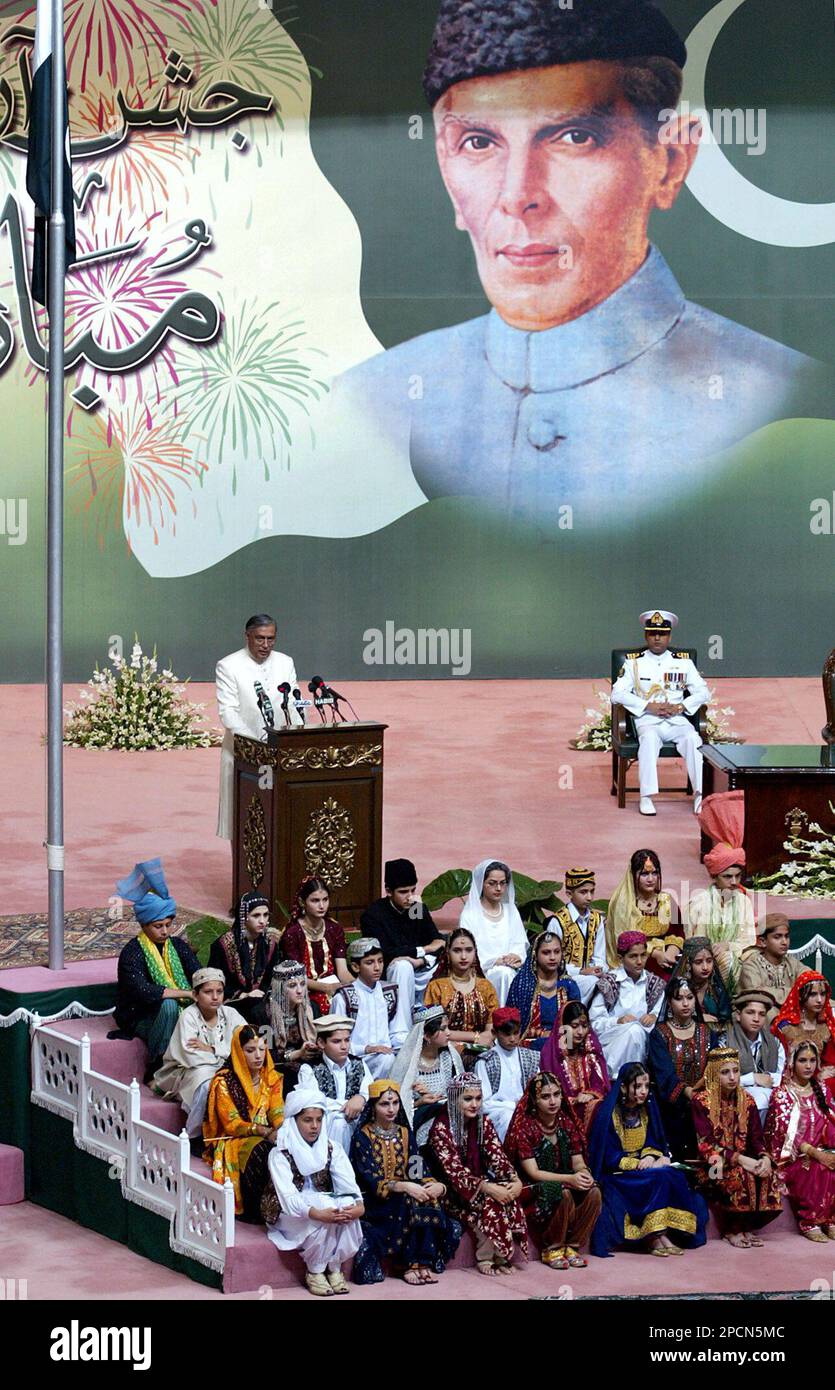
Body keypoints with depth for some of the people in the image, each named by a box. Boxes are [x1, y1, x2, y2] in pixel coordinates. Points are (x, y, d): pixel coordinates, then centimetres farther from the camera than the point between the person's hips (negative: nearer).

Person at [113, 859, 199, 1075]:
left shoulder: (178, 946, 7)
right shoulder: (132, 953, -14)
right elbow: (142, 991, -29)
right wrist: (187, 993, -30)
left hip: (179, 1012, 5)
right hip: (138, 1019, -5)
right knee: (168, 1006, -36)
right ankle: (155, 1071, -25)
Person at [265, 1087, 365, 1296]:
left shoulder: (332, 1149, 3)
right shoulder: (280, 1154, -12)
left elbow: (348, 1182, -11)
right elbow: (288, 1197, -24)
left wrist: (359, 1205, -33)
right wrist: (317, 1213, -40)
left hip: (326, 1204, 4)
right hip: (290, 1214, -4)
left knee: (348, 1207, -28)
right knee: (329, 1210, -32)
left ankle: (335, 1268, -13)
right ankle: (314, 1272, -15)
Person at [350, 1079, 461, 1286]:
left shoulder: (405, 1134, 12)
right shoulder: (363, 1137, -5)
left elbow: (416, 1170, 3)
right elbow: (371, 1182, -15)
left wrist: (438, 1185, -19)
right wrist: (404, 1187, -29)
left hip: (404, 1197, 5)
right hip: (375, 1203, -5)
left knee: (427, 1196, -26)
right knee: (411, 1200, -31)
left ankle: (422, 1262, -25)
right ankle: (409, 1264, -25)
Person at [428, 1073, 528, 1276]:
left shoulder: (483, 1122, 6)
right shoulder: (441, 1128, -14)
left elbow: (497, 1156, -4)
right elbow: (454, 1171, -22)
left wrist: (516, 1180, -24)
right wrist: (487, 1188, -32)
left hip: (482, 1184, 5)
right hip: (453, 1193, -5)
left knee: (507, 1195, -25)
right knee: (490, 1202, -30)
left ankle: (502, 1256, -16)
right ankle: (484, 1259, -15)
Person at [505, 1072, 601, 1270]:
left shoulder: (567, 1122, 5)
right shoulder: (524, 1126, -12)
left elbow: (578, 1162, 7)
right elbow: (532, 1172, -17)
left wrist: (584, 1173, -18)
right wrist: (569, 1179, -28)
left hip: (564, 1182, 5)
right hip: (532, 1190, -5)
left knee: (593, 1192, -23)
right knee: (563, 1193, -35)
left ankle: (571, 1246, -8)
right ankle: (551, 1249, -14)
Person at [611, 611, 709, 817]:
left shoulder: (683, 662, 13)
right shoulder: (634, 662, 7)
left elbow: (703, 692, 10)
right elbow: (617, 694, -2)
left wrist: (681, 706, -9)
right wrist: (648, 706, -13)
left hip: (677, 720, 2)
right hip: (648, 721, -2)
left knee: (692, 738, -31)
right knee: (649, 738, -36)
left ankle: (700, 794, -33)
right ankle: (647, 798, -39)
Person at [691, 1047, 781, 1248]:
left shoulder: (746, 1100, 8)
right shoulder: (701, 1101, -7)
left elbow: (756, 1138, 5)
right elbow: (706, 1145, -15)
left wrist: (764, 1157, -18)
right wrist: (738, 1159, -25)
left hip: (743, 1160, 5)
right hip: (713, 1166, -5)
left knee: (769, 1176, -24)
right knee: (740, 1176, -33)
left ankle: (748, 1226, -6)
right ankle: (731, 1229, -11)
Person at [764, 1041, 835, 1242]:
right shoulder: (782, 1094, -4)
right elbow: (787, 1133, -12)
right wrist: (815, 1154, -23)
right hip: (791, 1156, -5)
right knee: (819, 1170, -33)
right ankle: (809, 1223, -22)